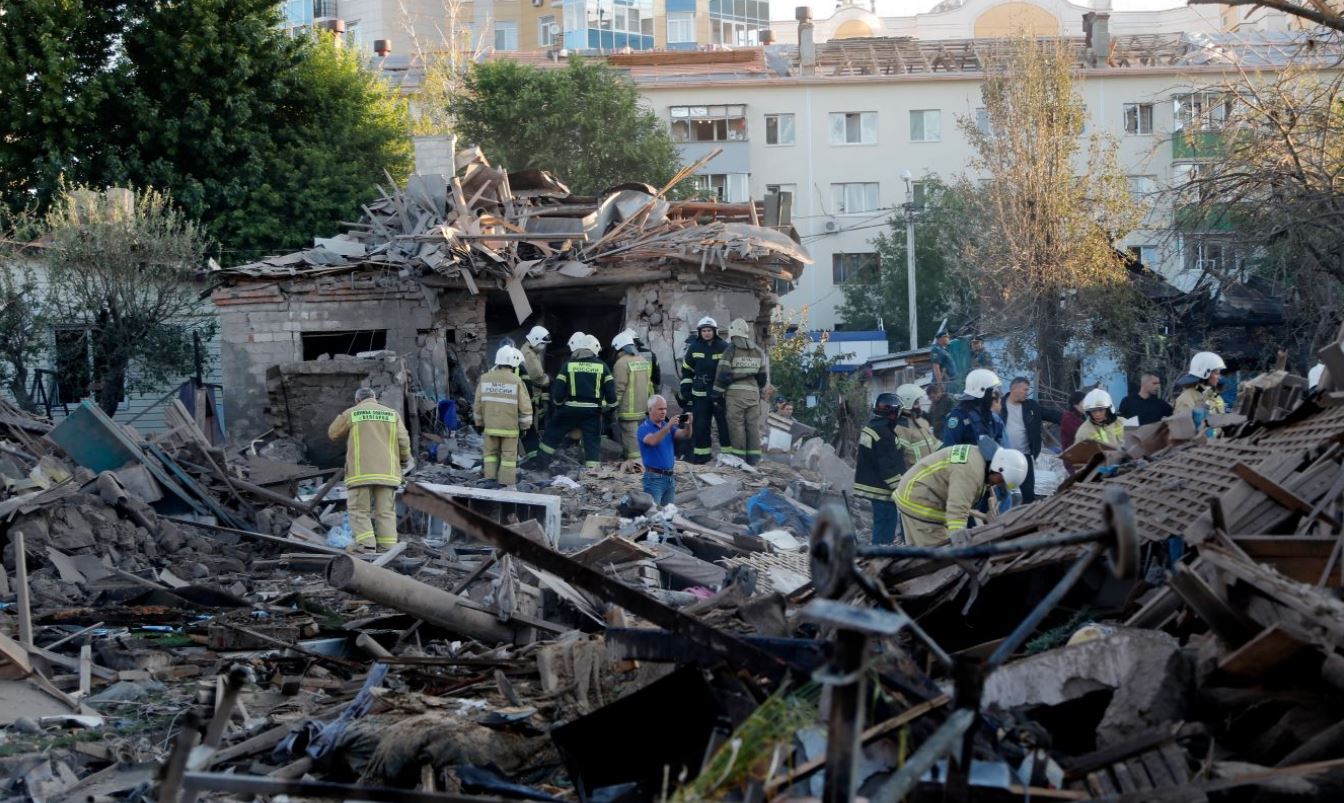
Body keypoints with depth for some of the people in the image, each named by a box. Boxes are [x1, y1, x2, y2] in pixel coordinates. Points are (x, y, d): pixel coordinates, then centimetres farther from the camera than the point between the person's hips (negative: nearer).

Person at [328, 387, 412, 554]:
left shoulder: (351, 413, 5)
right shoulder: (392, 414, 11)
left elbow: (333, 433, 14)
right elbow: (403, 440, 5)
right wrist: (405, 459, 21)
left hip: (361, 471, -3)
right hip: (387, 471, 3)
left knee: (358, 509, 3)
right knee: (385, 510, 7)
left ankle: (366, 543, -12)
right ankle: (388, 546, -2)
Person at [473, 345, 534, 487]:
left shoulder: (485, 379, 1)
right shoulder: (516, 381, -10)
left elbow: (478, 404, 7)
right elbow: (525, 407, -7)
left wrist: (479, 423, 19)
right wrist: (525, 426, 6)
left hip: (490, 426, 3)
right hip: (510, 426, -3)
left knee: (490, 452, 15)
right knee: (509, 454, 5)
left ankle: (490, 478, 8)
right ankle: (505, 482, 5)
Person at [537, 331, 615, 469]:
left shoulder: (567, 366, -2)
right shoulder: (602, 366, 2)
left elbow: (558, 392, -2)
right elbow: (611, 390, 1)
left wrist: (557, 402, 17)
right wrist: (609, 404, 18)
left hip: (570, 410, -1)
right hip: (593, 412, 1)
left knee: (552, 433, 16)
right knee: (592, 442, 6)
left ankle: (543, 459, 18)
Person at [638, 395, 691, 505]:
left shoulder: (667, 426, 12)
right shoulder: (644, 428, -6)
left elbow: (684, 435, -1)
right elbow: (653, 441, -26)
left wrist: (688, 425, -22)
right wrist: (668, 427, -38)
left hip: (671, 477, 6)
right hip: (654, 478, -6)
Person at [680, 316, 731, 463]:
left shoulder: (724, 347, -3)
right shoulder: (694, 348, 4)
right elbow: (687, 370, 13)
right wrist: (685, 389, 8)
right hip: (700, 394, 2)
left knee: (724, 424, 1)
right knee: (700, 425, 4)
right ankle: (701, 453, 11)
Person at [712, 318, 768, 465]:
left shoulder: (731, 350, -6)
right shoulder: (758, 351, 12)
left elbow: (723, 374, -8)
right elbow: (762, 375, 16)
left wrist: (716, 393, -2)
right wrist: (759, 392, 27)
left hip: (735, 392, -5)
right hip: (753, 392, 5)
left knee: (736, 424, -1)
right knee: (753, 424, 8)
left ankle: (739, 456, 0)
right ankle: (753, 457, 10)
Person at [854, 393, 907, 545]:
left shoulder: (869, 429, 12)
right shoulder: (884, 434, -20)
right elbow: (889, 468, -21)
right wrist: (900, 488, -16)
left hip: (870, 485, 10)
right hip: (882, 489, -10)